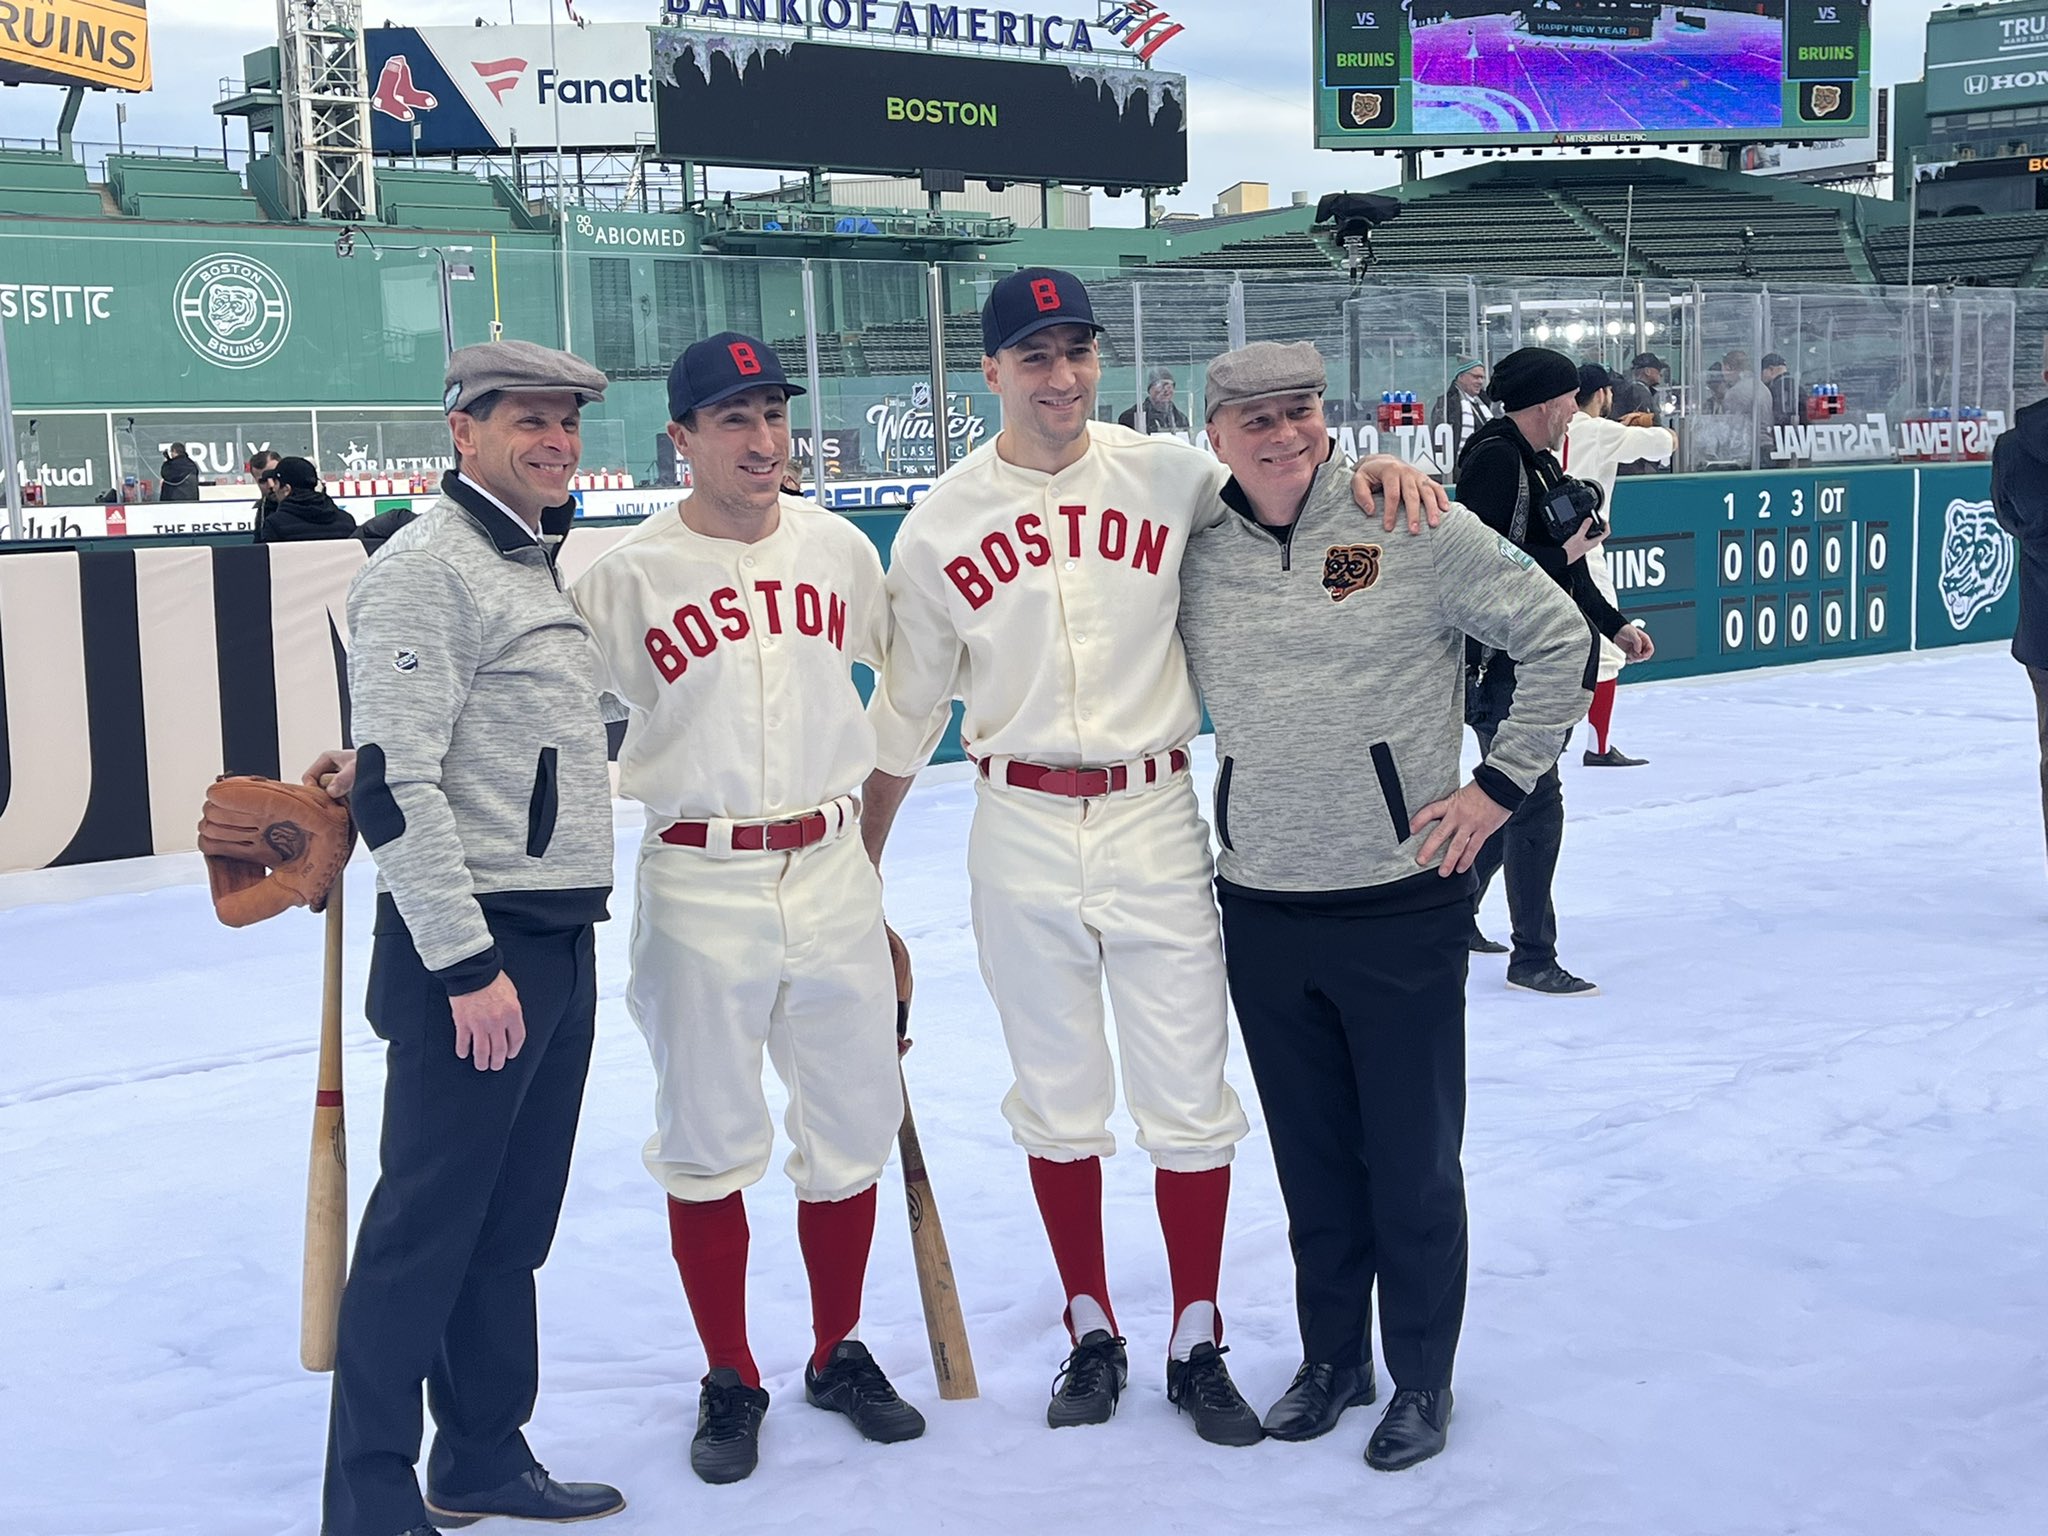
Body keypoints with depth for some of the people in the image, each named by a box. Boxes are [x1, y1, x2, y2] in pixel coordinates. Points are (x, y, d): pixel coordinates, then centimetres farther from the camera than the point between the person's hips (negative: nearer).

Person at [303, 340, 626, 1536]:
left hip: (562, 940, 9)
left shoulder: (547, 566, 16)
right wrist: (467, 963, -20)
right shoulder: (427, 569, -12)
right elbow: (401, 781, -19)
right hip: (470, 942, -9)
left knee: (515, 1219, 15)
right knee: (428, 1223, -3)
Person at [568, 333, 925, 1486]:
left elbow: (910, 666, 21)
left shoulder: (837, 547, 3)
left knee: (854, 1124, 12)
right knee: (709, 1142, 7)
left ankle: (840, 1355, 32)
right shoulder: (629, 574, -8)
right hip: (699, 885, -3)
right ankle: (730, 1383, 24)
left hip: (833, 872, 3)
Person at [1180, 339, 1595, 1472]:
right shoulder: (1193, 555, 2)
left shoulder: (1412, 527, -8)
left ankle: (1422, 1378, 24)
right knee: (1310, 1157, 16)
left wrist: (1499, 782, -4)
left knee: (1413, 1160, 6)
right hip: (1262, 912, 3)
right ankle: (1331, 1356, 33)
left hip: (1403, 905, -3)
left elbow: (1556, 636, -2)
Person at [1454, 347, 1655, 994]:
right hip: (1502, 663, -10)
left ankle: (1457, 912, 35)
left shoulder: (1541, 462, 14)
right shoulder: (1493, 459, -16)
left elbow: (1567, 568, 22)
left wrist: (1614, 625, 23)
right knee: (1536, 803, -7)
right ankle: (1533, 958, 2)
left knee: (1512, 794, 19)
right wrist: (1563, 554, -19)